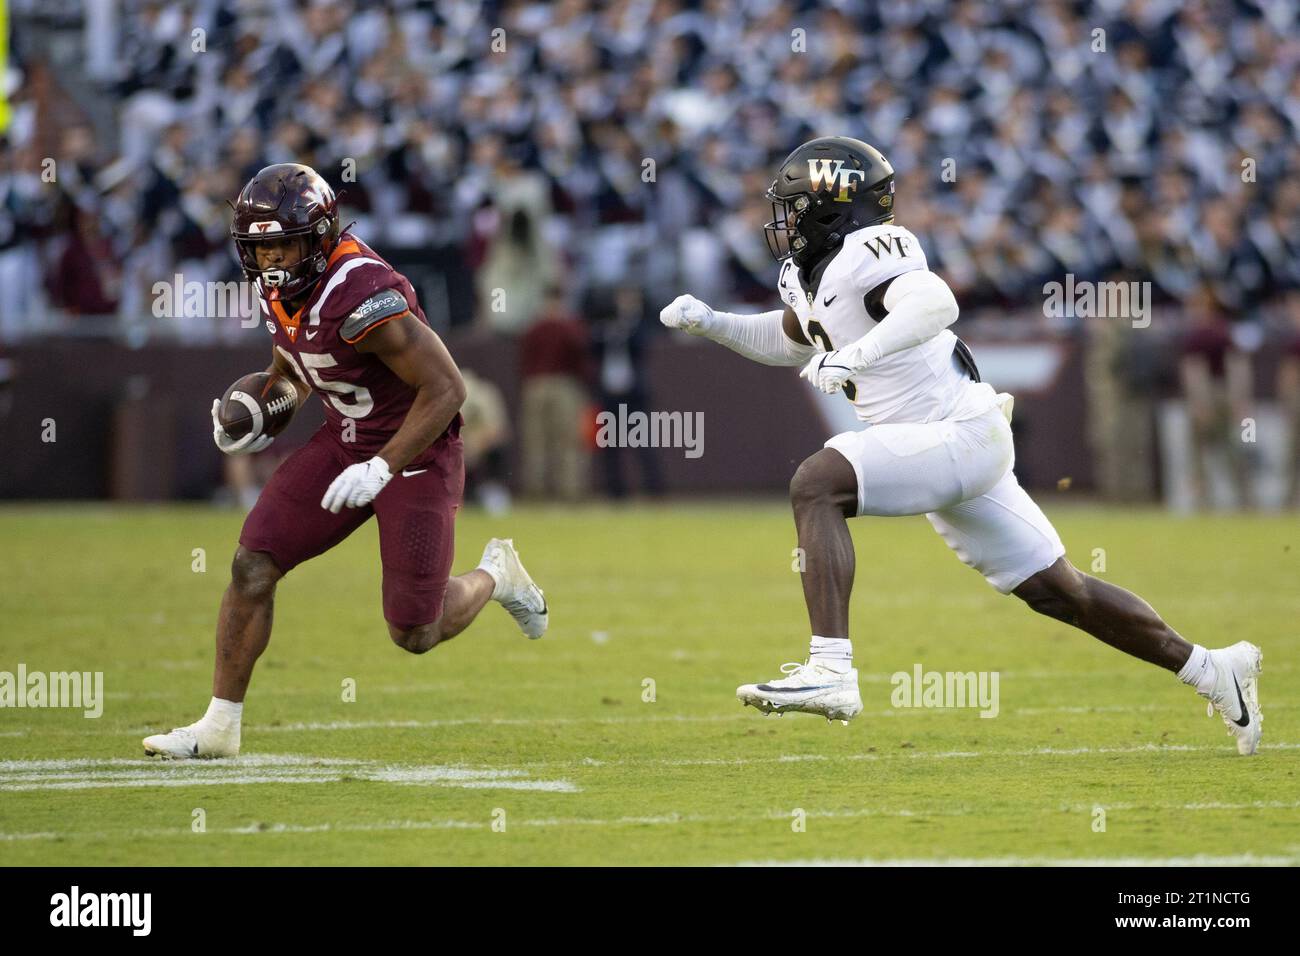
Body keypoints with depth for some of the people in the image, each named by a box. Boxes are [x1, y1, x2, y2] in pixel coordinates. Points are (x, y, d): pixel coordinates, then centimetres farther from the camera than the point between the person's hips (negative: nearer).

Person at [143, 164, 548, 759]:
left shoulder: (364, 296, -31)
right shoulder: (279, 287, -4)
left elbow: (446, 388, -28)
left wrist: (381, 468, -32)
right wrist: (263, 422, 0)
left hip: (415, 452, -7)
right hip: (344, 440, 7)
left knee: (414, 634, -2)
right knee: (253, 565, -6)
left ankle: (495, 575, 31)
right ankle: (219, 727, 3)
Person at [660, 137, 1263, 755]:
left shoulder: (869, 252, -15)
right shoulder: (814, 275, 15)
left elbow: (934, 303, -34)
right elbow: (787, 341, 35)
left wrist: (857, 353, -40)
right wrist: (709, 323, 22)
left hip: (960, 432, -10)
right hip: (945, 448, 10)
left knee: (815, 485, -25)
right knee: (1058, 591, 15)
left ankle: (831, 670, -35)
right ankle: (1209, 670, 25)